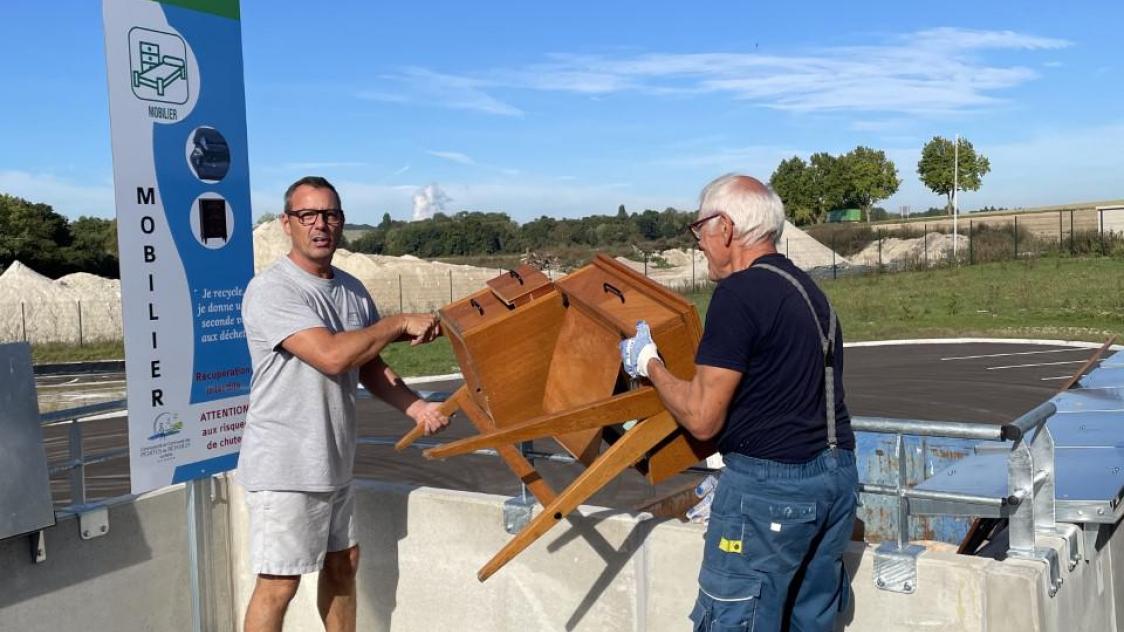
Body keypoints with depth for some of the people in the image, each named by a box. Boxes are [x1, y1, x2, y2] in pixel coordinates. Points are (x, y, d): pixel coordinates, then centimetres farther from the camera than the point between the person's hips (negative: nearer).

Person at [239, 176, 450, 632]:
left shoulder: (353, 291, 8)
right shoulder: (271, 290, -17)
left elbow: (370, 367, 12)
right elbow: (332, 355, -27)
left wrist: (415, 407, -5)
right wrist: (401, 324, -16)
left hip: (335, 461, 8)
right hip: (285, 468, -8)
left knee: (342, 564, 19)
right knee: (279, 585, -2)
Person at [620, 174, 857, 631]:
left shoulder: (739, 293, -15)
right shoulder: (806, 288, 14)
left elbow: (701, 418, -14)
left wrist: (648, 363, 2)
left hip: (770, 484, -10)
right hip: (837, 476, 10)